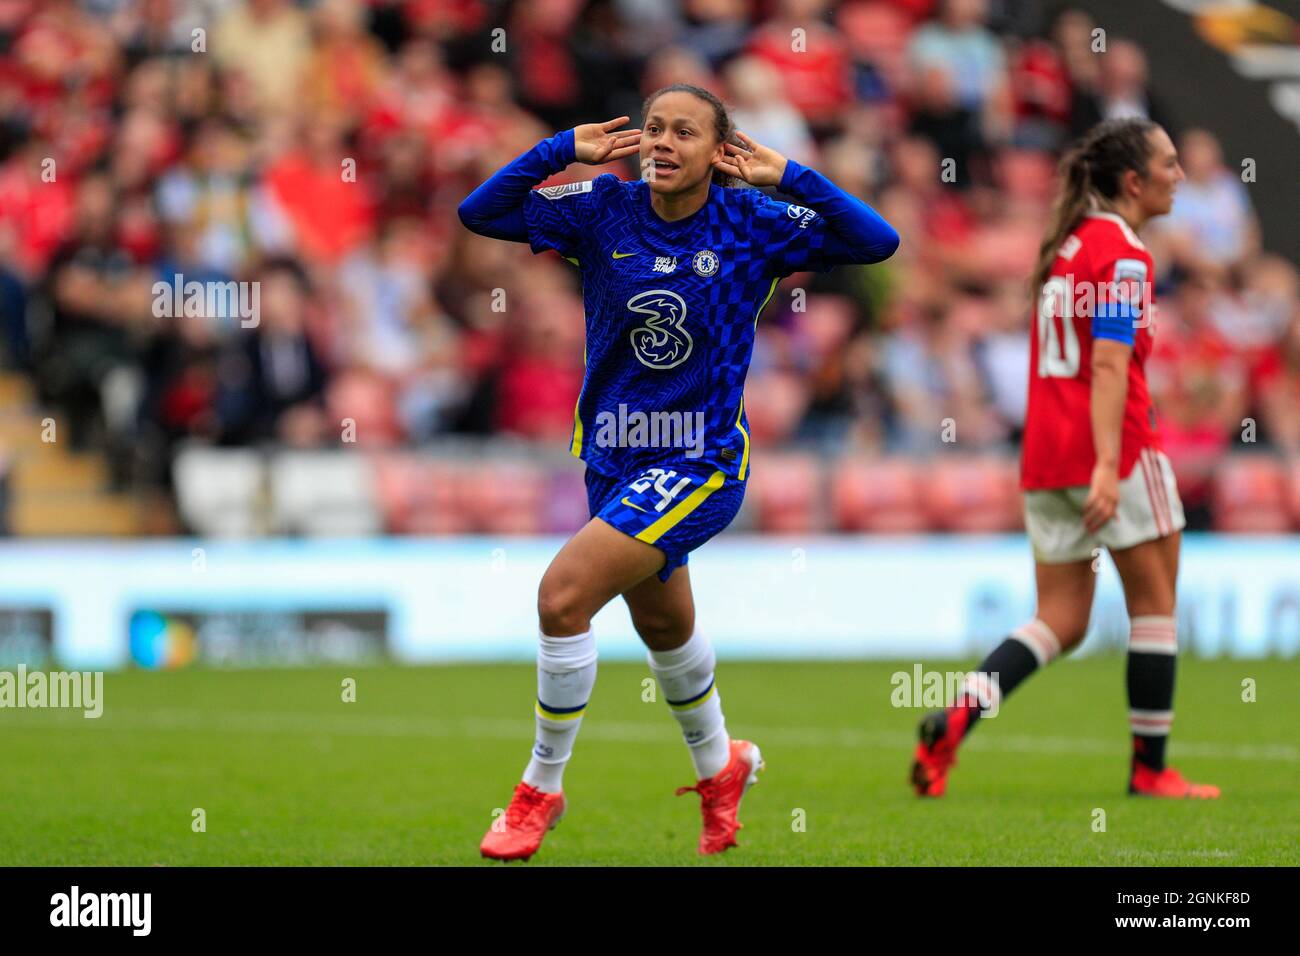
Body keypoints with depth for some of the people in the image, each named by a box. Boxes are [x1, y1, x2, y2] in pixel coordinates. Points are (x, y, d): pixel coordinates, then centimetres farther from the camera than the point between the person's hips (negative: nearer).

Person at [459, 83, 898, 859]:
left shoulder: (751, 222, -11)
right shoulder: (604, 210, -5)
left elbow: (878, 242, -16)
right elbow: (481, 213, -9)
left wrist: (788, 176, -22)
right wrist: (564, 150, -18)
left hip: (702, 462, -5)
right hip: (614, 454, 5)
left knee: (564, 594, -20)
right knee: (664, 625, 24)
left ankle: (542, 788, -3)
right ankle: (720, 765, 52)